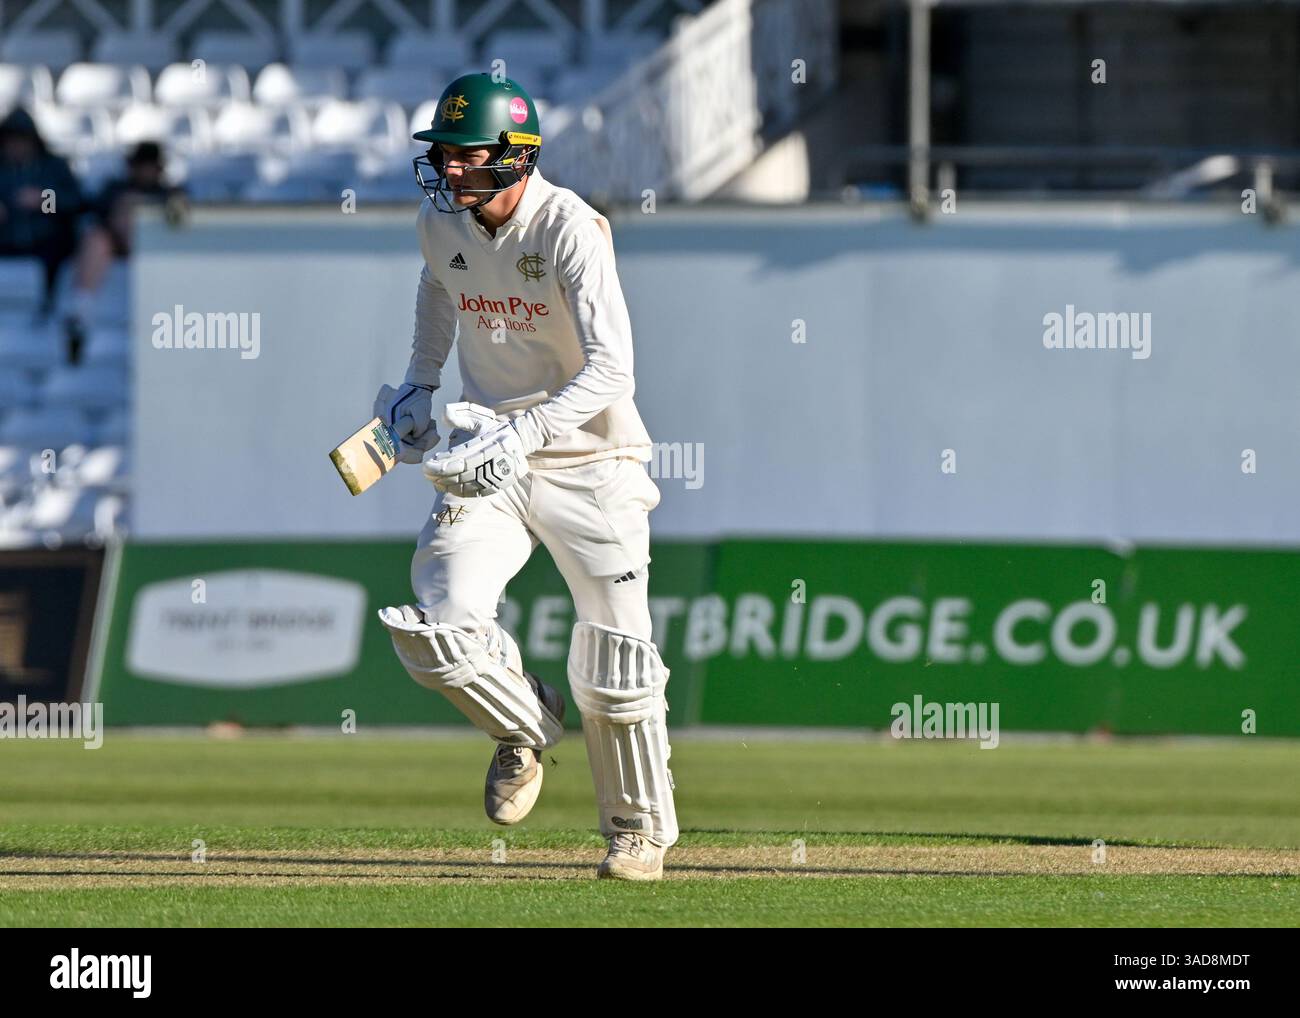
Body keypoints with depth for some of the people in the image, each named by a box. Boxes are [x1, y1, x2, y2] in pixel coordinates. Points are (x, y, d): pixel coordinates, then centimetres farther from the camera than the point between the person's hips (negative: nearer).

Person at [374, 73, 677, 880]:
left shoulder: (569, 227, -20)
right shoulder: (442, 223, 0)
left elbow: (611, 368, -27)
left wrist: (526, 432, -36)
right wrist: (420, 385, 18)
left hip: (587, 458, -4)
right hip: (490, 455, 5)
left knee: (613, 659, -3)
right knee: (436, 625, -16)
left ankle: (643, 827, 19)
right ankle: (526, 727, 15)